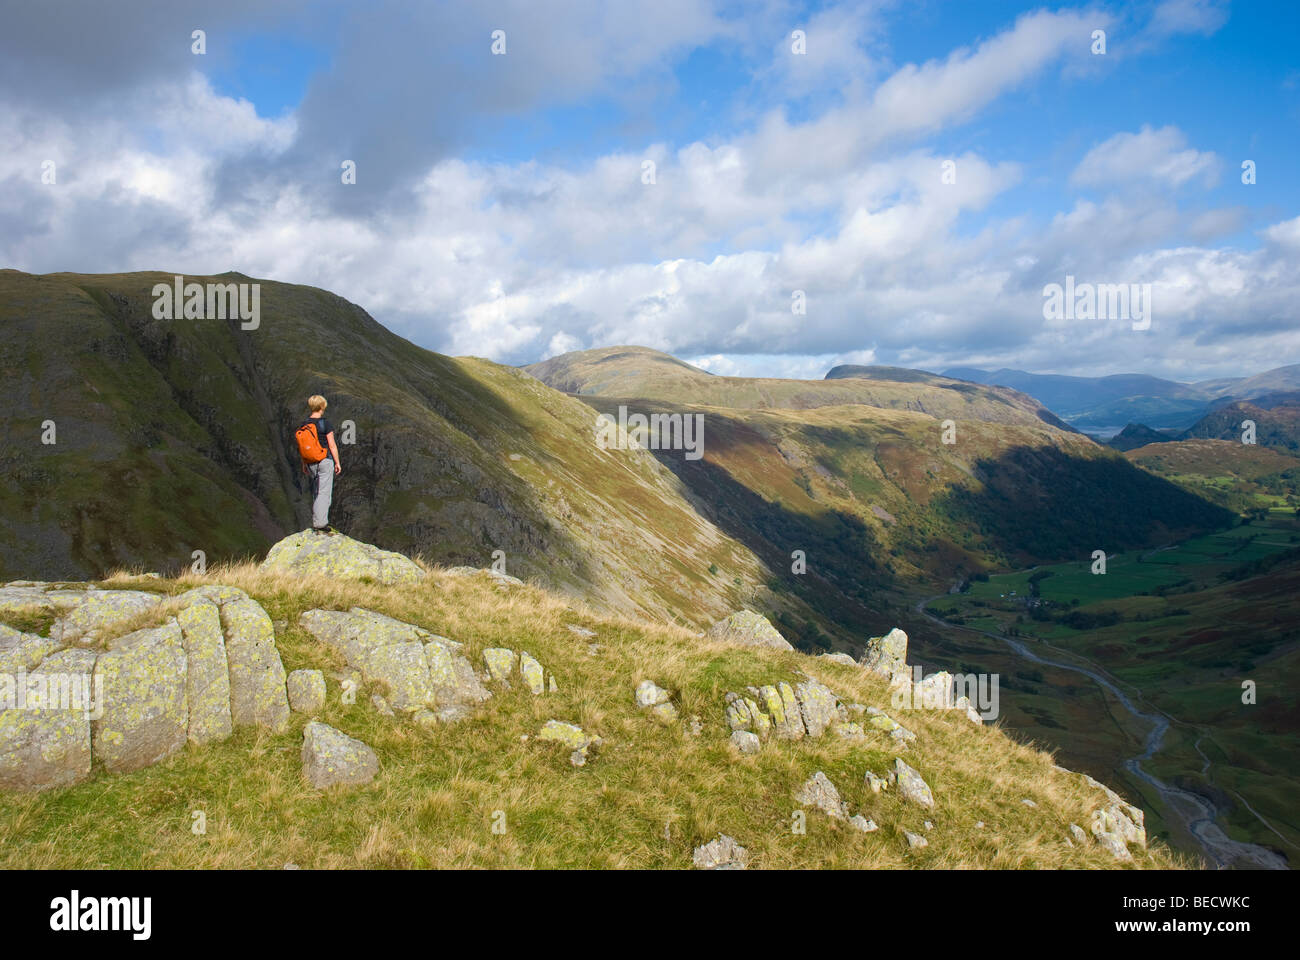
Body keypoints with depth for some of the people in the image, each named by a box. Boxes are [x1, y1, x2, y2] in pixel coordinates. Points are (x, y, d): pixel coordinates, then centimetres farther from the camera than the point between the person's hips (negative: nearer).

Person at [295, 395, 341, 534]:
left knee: (316, 492, 17)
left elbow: (301, 448, 9)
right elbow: (332, 445, -11)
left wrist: (304, 465, 19)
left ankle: (316, 522, 19)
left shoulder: (302, 426, 4)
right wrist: (337, 463, -3)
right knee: (324, 492, -4)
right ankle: (320, 524, -8)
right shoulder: (325, 423, -12)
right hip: (325, 461, -6)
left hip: (310, 464, 6)